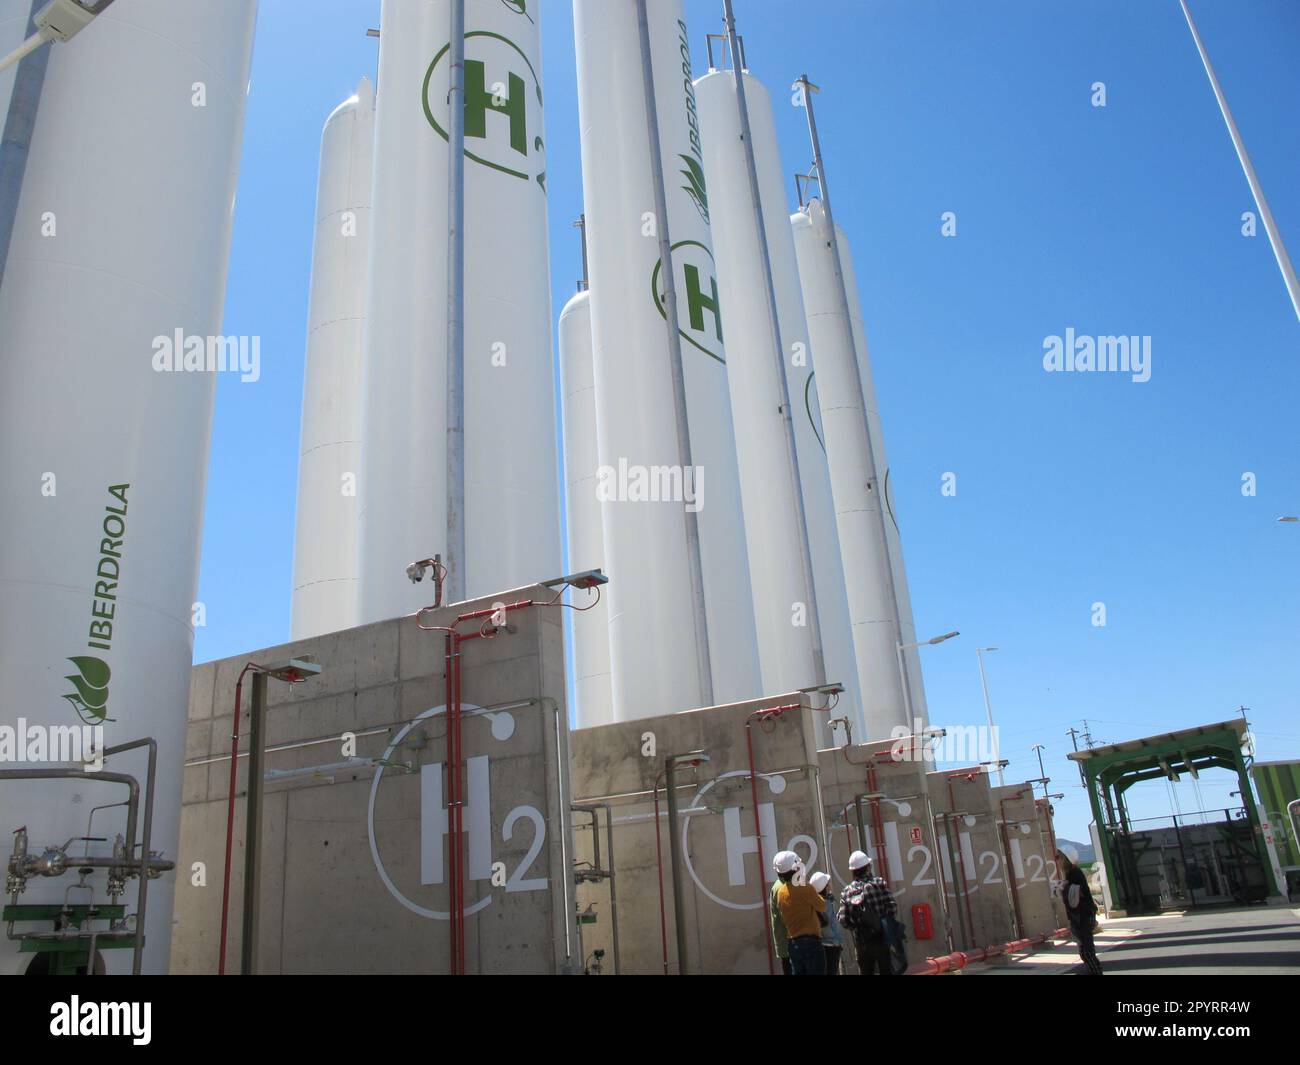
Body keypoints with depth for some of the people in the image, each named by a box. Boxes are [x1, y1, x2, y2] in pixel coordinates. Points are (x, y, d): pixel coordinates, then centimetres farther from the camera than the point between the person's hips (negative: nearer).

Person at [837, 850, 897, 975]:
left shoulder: (846, 892, -1)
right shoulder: (879, 883, -5)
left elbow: (843, 920, -7)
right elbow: (892, 908, -12)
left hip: (861, 942, 2)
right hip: (880, 938, -2)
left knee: (866, 972, 11)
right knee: (886, 972, 6)